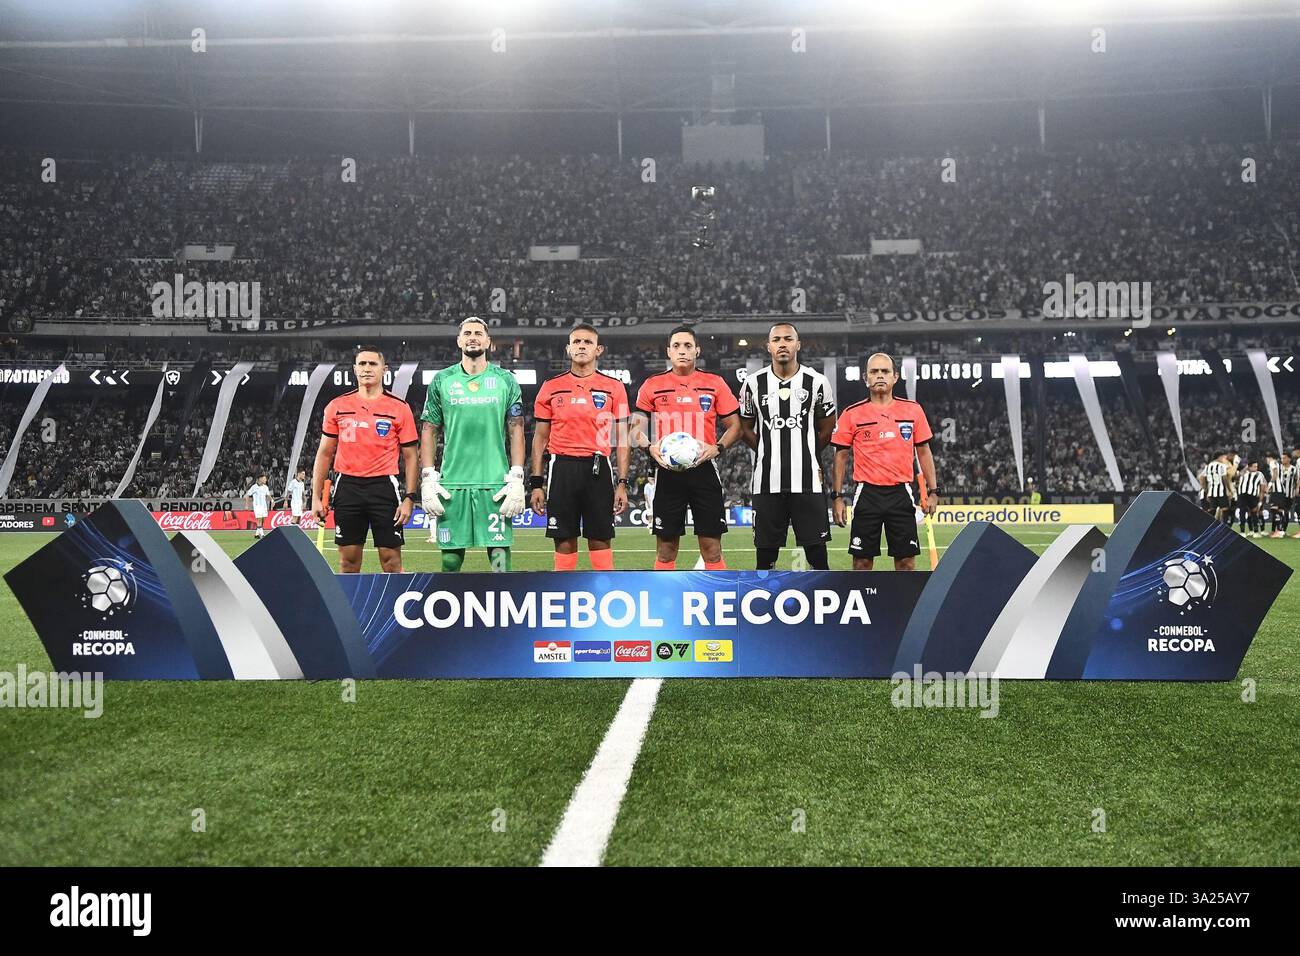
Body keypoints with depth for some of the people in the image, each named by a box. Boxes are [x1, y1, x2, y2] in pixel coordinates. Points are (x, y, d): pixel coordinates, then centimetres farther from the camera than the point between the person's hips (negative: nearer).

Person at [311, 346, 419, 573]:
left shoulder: (400, 408, 1)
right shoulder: (337, 406, 7)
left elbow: (409, 456, 3)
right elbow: (325, 453, 11)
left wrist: (409, 498, -6)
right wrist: (316, 497, 6)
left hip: (384, 486, -2)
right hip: (348, 486, 2)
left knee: (391, 559, -1)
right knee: (348, 560, 7)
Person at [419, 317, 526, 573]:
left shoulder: (505, 381, 6)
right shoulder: (442, 381, 8)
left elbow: (516, 432, 5)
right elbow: (429, 432, 9)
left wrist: (517, 479, -4)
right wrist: (428, 479, 0)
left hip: (495, 483, -1)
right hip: (452, 484, 1)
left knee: (500, 556, -5)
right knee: (451, 559, 4)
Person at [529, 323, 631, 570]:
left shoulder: (613, 387, 6)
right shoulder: (551, 387, 8)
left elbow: (621, 438, 6)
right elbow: (540, 437, 10)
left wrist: (622, 483, -1)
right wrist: (536, 483, 5)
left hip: (598, 469, 0)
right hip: (562, 469, 1)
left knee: (601, 542, 1)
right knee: (564, 543, 3)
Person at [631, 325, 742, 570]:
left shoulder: (715, 384, 7)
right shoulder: (652, 385, 7)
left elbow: (735, 425, 9)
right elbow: (636, 428, 10)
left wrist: (717, 448, -9)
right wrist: (650, 448, -9)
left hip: (704, 469, 0)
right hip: (667, 471, 0)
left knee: (712, 548, 0)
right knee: (666, 549, 5)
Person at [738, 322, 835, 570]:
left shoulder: (817, 382, 2)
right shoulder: (754, 384, 3)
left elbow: (827, 428, 13)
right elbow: (746, 427, 15)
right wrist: (770, 454, 11)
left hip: (808, 481, -1)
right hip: (767, 482, 1)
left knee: (817, 554, 0)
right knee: (765, 554, 6)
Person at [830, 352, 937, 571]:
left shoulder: (913, 410, 6)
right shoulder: (852, 414, 2)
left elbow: (923, 452, 11)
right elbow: (841, 456, 6)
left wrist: (932, 491, 6)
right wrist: (837, 497, 0)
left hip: (901, 493, 1)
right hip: (868, 493, -1)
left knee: (906, 561, 3)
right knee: (862, 561, 2)